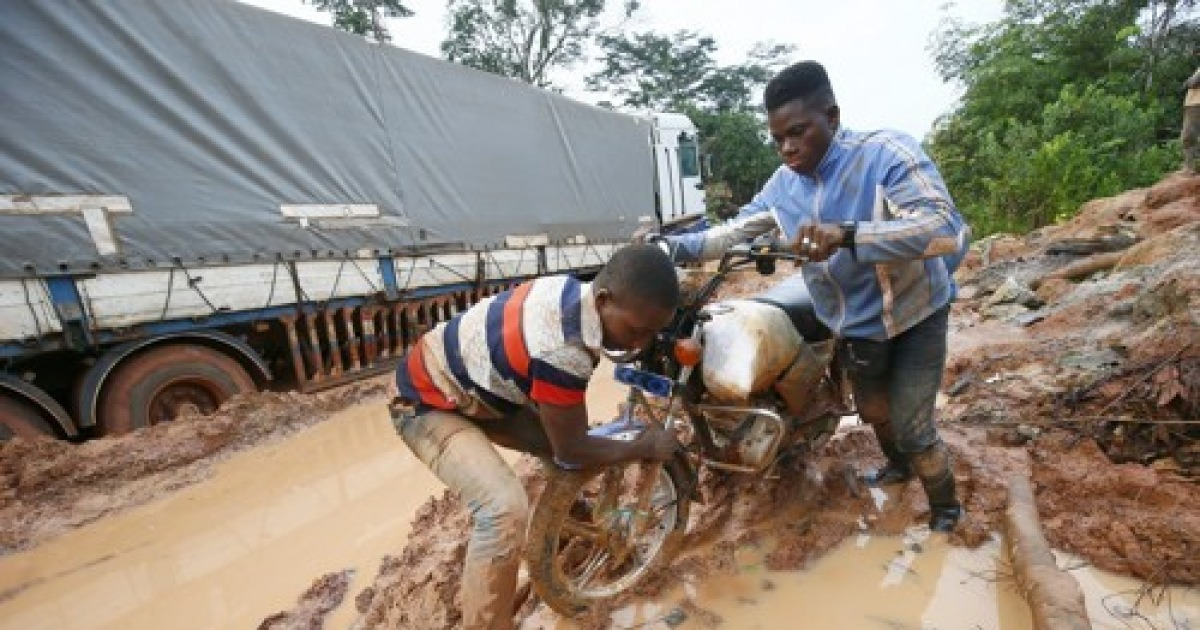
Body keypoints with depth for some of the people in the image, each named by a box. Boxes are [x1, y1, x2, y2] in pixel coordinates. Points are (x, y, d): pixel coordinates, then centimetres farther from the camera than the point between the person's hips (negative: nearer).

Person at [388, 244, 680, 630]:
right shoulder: (562, 351, -39)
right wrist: (645, 447, -10)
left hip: (473, 384, 8)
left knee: (566, 436, 11)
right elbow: (571, 452, -22)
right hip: (428, 403, -8)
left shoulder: (575, 290, -12)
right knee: (505, 507, -27)